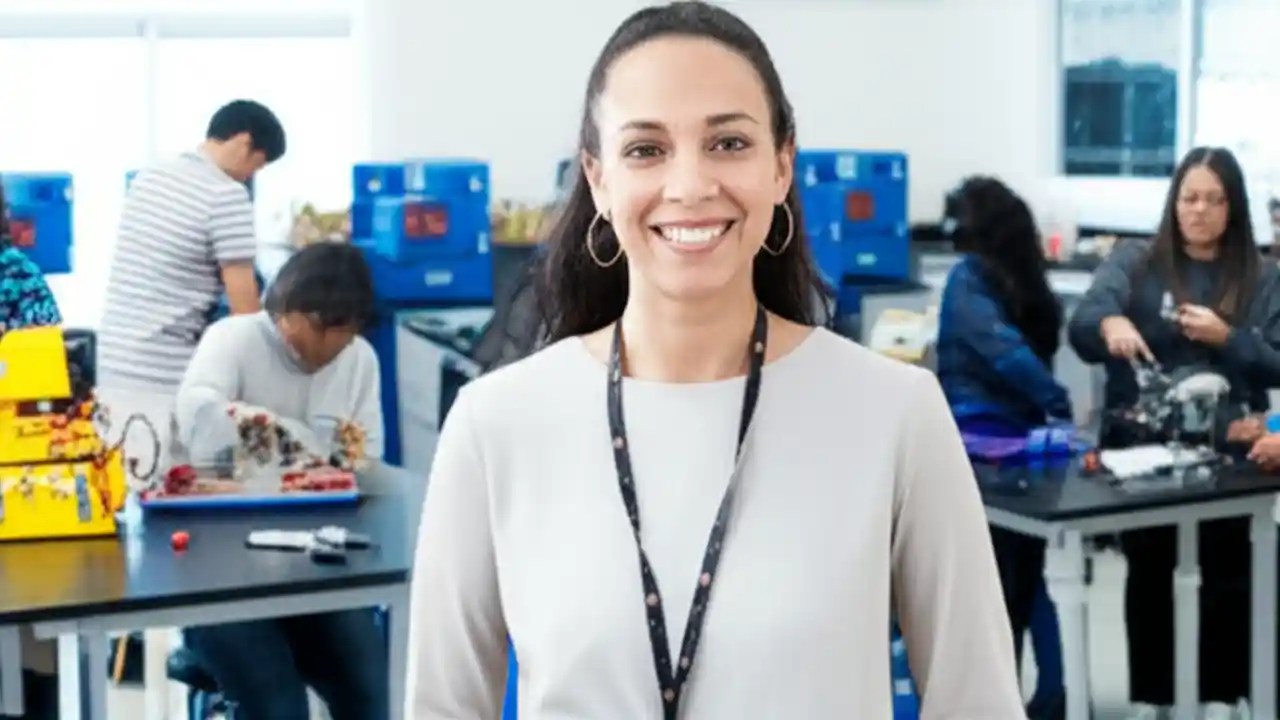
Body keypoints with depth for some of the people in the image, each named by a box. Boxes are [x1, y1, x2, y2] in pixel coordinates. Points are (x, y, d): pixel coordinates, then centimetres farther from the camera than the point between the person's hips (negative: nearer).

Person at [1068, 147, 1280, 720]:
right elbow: (1082, 323, -13)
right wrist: (1111, 322, -36)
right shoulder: (1134, 260, 3)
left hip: (1225, 452, 0)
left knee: (1225, 573, 3)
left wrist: (1227, 339, -15)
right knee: (1148, 574, 8)